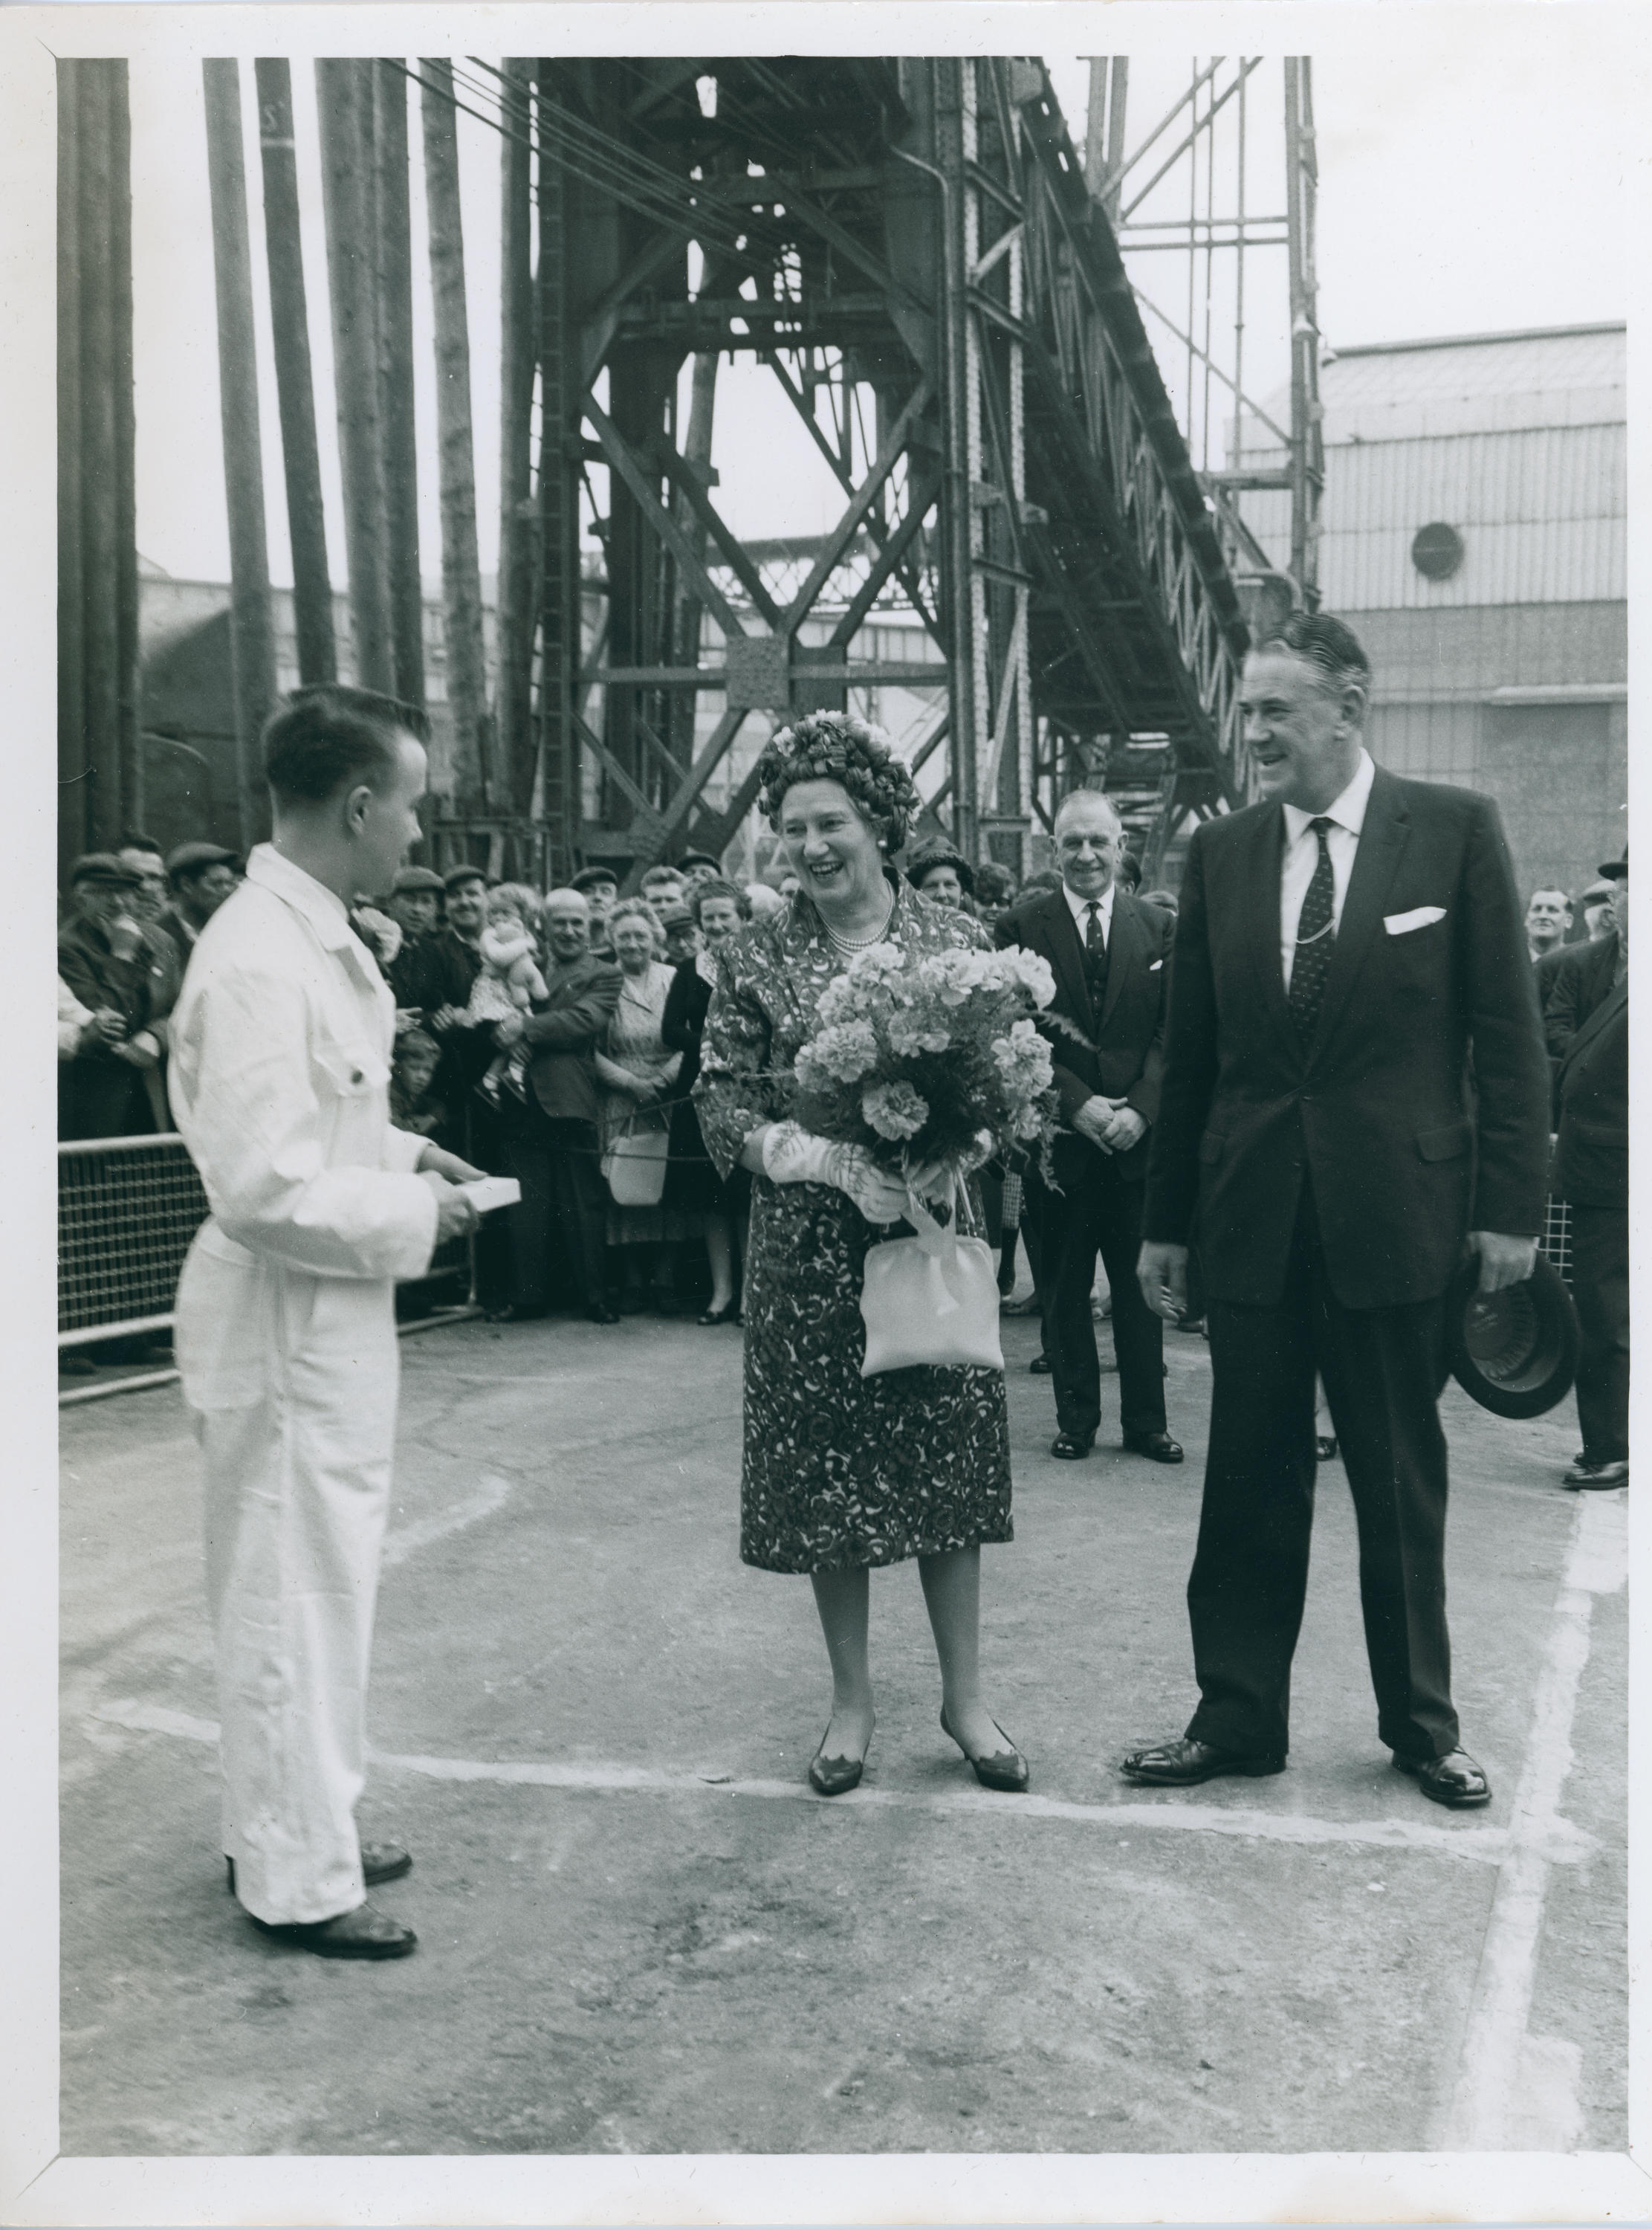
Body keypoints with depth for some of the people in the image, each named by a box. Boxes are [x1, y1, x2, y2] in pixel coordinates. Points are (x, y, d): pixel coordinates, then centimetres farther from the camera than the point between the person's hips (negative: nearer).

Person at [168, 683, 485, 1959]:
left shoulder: (316, 938, 7)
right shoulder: (262, 962, -24)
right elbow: (266, 1191, -27)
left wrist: (398, 1152, 6)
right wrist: (416, 1215, -16)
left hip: (330, 1325, 10)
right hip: (284, 1329, -10)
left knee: (321, 1588, 21)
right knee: (295, 1599, 4)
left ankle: (297, 1827, 38)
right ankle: (299, 1880, 21)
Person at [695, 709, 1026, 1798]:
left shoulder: (958, 940, 2)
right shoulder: (755, 959, 1)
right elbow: (721, 1104, -1)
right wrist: (812, 1154, -19)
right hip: (810, 1248, 0)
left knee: (946, 1454, 6)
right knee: (825, 1463, 6)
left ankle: (965, 1693, 22)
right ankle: (853, 1697, 23)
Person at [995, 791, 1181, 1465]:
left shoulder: (1157, 928, 7)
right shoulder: (1021, 927, 1)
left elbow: (1170, 1031, 3)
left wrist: (1140, 1109, -10)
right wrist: (1077, 1103, -12)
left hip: (1137, 1134, 1)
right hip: (1058, 1133, -1)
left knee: (1141, 1283, 7)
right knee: (1064, 1287, 7)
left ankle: (1146, 1420, 18)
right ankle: (1075, 1417, 18)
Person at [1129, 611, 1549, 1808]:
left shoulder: (1455, 828, -2)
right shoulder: (1220, 852, 6)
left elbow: (1506, 1029, -2)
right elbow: (1190, 1048, 8)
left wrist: (1510, 1203, -7)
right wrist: (1167, 1219, 8)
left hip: (1397, 1208, -2)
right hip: (1252, 1216, 2)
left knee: (1402, 1483, 11)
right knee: (1249, 1483, 9)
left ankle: (1422, 1723, 28)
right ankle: (1239, 1718, 22)